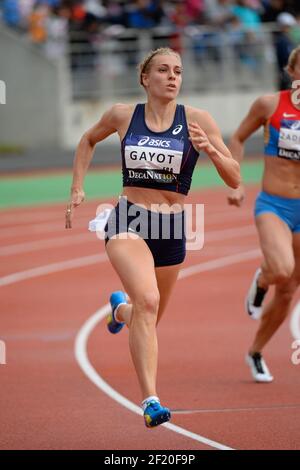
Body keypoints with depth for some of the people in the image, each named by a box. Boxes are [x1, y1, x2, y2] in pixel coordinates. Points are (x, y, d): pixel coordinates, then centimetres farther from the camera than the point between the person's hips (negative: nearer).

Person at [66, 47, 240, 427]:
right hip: (128, 223, -3)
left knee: (147, 319, 18)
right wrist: (77, 188, 13)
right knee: (148, 300, -29)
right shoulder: (122, 115, 1)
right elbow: (88, 141, 23)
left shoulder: (197, 120, -2)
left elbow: (234, 179, -3)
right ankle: (150, 401, -33)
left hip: (171, 228, 3)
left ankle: (121, 308, 57)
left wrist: (209, 149, -20)